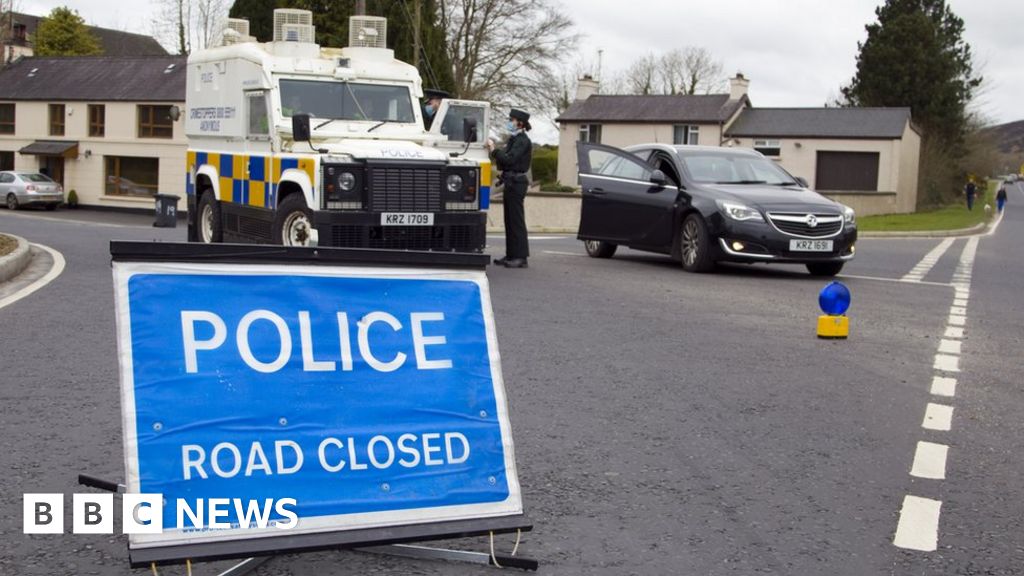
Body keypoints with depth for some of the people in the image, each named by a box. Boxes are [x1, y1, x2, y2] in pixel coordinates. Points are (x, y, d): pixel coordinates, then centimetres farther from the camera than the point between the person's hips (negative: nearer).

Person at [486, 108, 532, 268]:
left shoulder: (523, 141, -11)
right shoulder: (514, 139, 17)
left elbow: (510, 159, -22)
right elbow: (505, 161, 16)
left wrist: (494, 151, -19)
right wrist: (494, 151, 2)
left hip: (516, 182, -10)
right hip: (510, 182, 10)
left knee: (516, 219, -9)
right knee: (510, 220, 11)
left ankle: (521, 257, -7)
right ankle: (511, 255, 16)